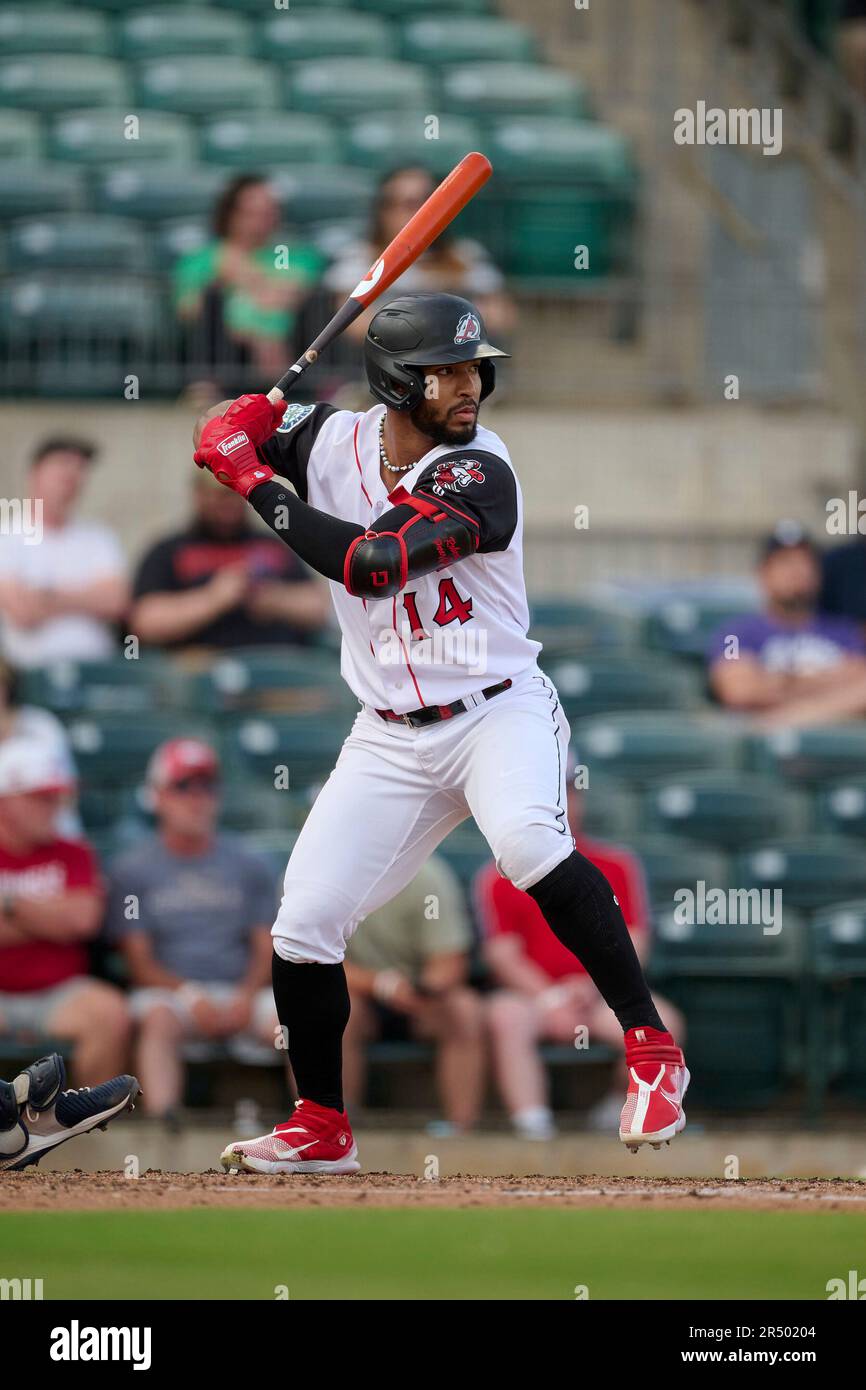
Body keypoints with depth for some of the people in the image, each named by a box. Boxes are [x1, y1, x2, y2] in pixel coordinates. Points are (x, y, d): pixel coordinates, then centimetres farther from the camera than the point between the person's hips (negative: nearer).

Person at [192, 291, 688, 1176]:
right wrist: (242, 427, -11)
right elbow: (230, 435, 14)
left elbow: (369, 563, -27)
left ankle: (650, 1048, -30)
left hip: (499, 711, -5)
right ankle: (321, 1128, 19)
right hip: (391, 738, 6)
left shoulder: (477, 473, -18)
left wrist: (257, 485, -20)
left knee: (526, 840, -36)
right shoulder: (335, 441, 0)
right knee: (303, 927, -1)